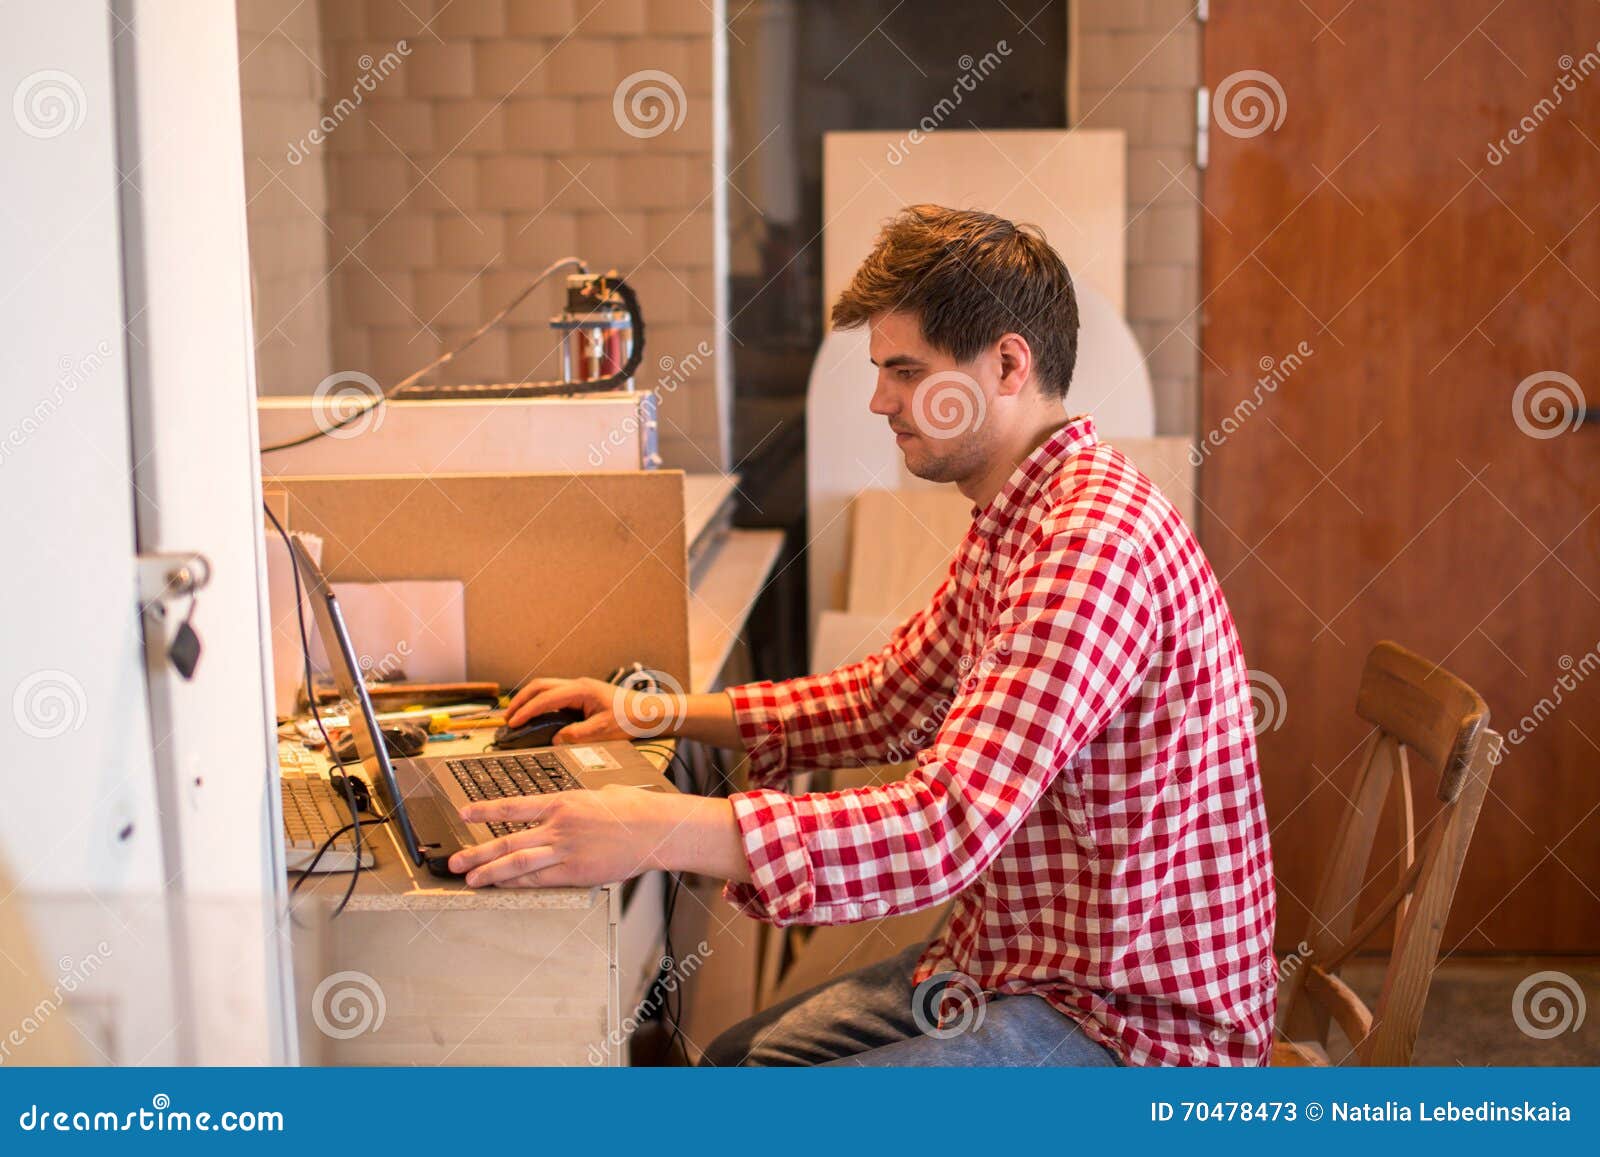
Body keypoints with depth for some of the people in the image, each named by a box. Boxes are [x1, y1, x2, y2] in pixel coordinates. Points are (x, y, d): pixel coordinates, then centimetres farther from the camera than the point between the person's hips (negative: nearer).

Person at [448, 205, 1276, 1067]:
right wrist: (666, 713, 11)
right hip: (1015, 958, 10)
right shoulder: (1011, 524, 9)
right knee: (734, 1059, 15)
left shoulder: (1096, 542, -26)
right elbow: (889, 699, 20)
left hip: (1131, 1023, -10)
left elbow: (948, 828, -35)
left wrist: (658, 831, -39)